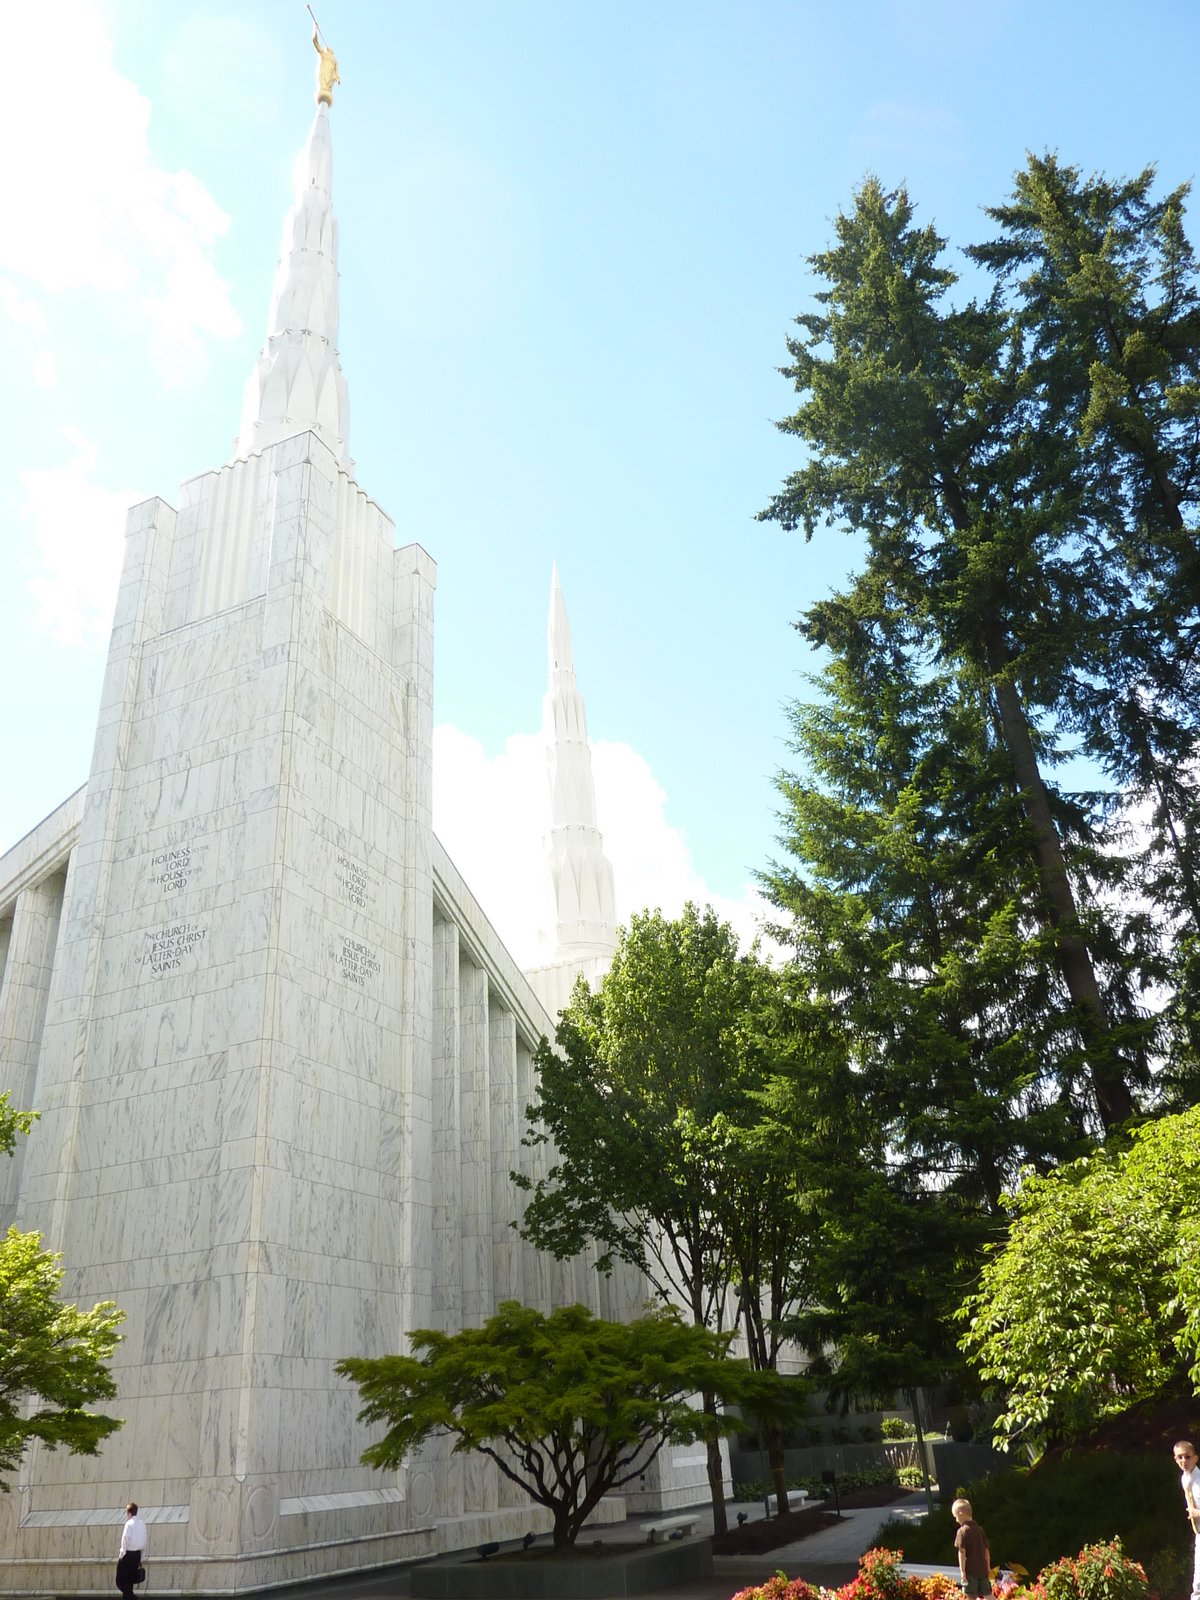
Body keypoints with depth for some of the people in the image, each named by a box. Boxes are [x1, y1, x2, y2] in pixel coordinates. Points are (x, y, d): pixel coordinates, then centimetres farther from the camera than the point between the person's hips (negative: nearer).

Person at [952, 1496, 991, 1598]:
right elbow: (986, 1550, 13)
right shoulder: (980, 1529, 9)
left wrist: (962, 1570, -12)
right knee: (988, 1595, 12)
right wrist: (988, 1567, 22)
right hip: (983, 1569, 6)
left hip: (970, 1570, -6)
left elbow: (962, 1552, -15)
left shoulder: (962, 1531, -10)